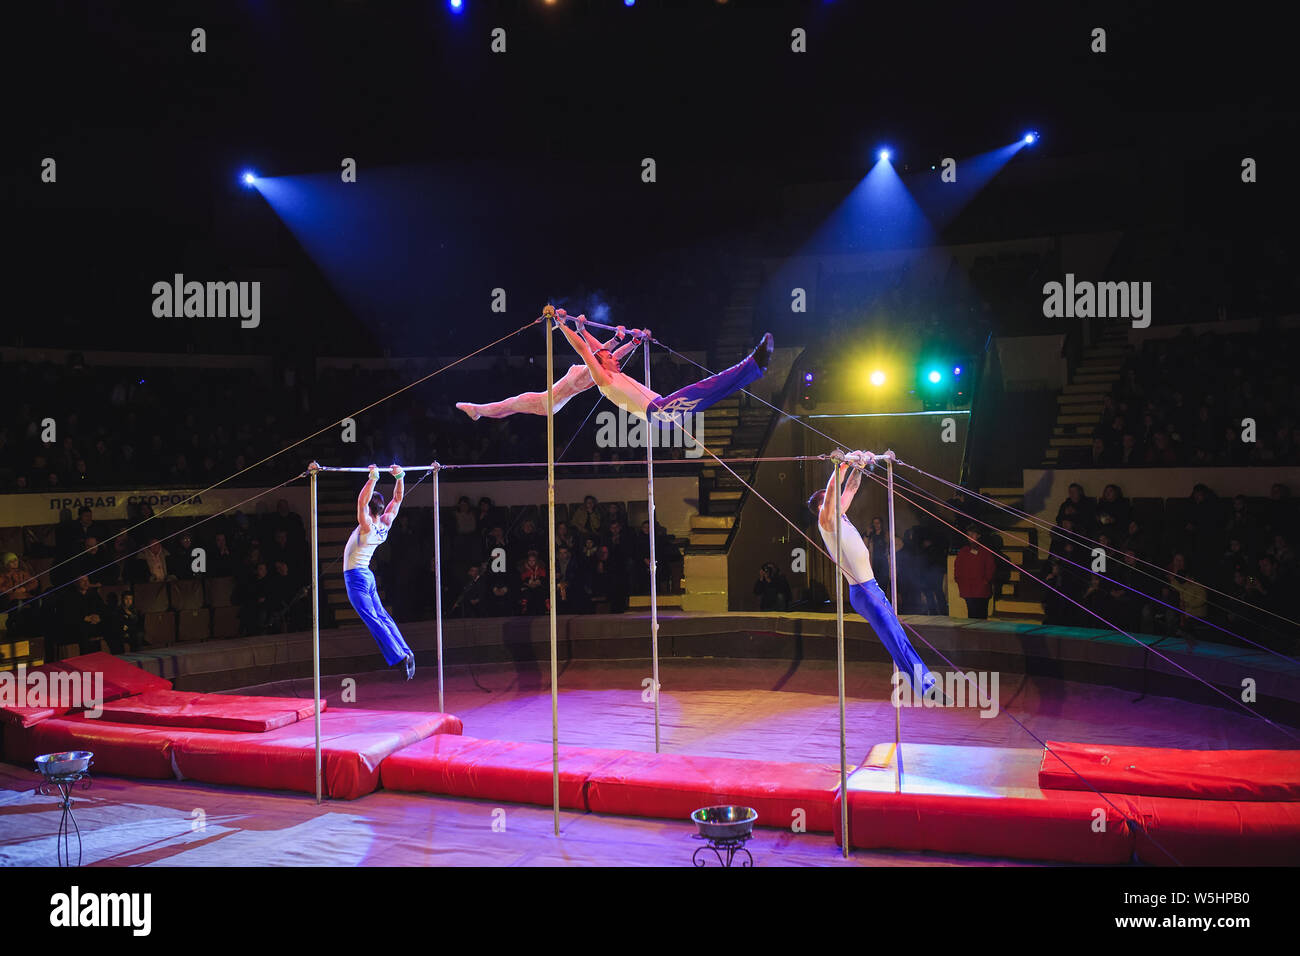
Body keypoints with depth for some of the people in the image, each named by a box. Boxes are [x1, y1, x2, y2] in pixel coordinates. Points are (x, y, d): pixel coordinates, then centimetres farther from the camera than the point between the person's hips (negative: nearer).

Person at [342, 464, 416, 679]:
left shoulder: (367, 527, -20)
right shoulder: (386, 524, 0)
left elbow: (361, 501, -34)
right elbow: (397, 499, 8)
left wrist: (373, 478, -35)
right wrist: (400, 477, -1)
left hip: (355, 576, -8)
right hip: (367, 575, 8)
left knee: (373, 620, -10)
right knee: (382, 616, 11)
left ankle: (399, 656, -17)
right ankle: (406, 652, 7)